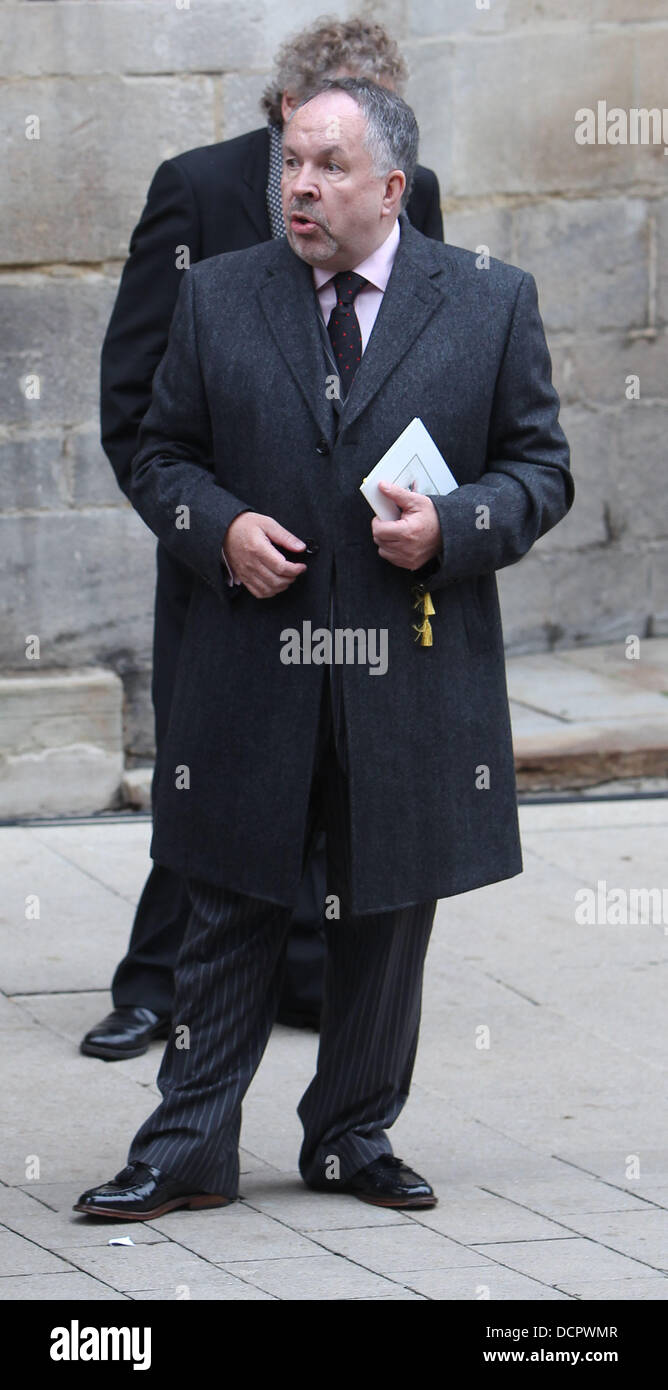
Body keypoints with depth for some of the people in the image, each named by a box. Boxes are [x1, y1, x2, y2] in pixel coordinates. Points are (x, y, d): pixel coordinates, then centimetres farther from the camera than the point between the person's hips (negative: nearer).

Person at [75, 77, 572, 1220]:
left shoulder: (491, 303, 3)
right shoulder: (217, 299, 5)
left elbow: (541, 469, 6)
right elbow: (160, 455, 11)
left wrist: (454, 526, -13)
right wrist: (220, 528, -9)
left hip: (414, 678, 0)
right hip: (252, 673, 0)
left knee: (388, 916, 8)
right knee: (231, 911, 3)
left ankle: (353, 1136, 22)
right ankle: (189, 1148, 8)